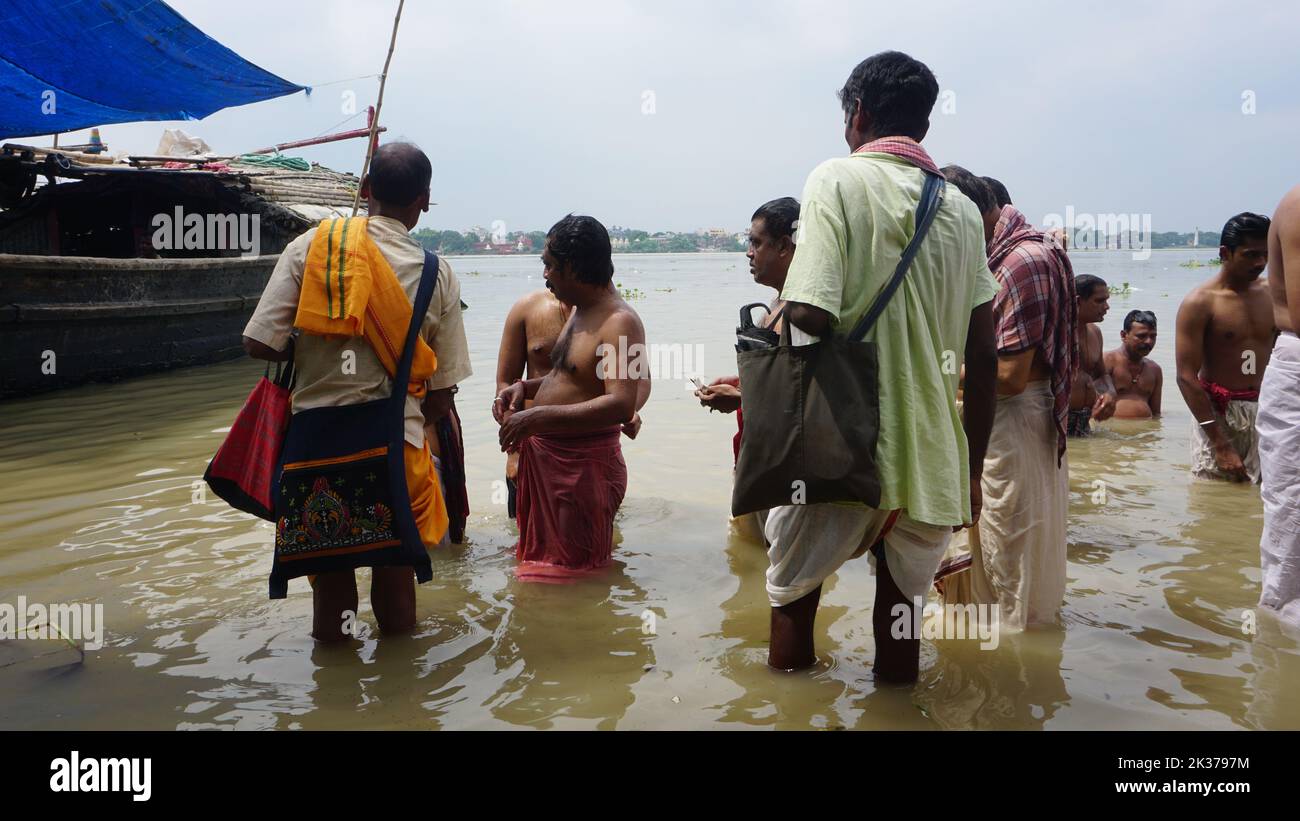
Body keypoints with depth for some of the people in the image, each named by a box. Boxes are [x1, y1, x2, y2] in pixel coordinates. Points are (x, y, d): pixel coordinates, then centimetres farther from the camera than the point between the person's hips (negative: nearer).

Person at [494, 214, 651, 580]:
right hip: (544, 455, 10)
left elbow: (621, 405, -31)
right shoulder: (578, 312, 12)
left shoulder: (620, 322, -20)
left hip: (584, 466, -10)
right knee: (542, 553, 22)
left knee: (574, 569, 5)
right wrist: (526, 387, 5)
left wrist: (537, 418, -33)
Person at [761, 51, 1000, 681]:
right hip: (932, 463, 5)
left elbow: (809, 316, -19)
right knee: (900, 615, 17)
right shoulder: (961, 209, 10)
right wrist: (971, 470, 17)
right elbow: (984, 358, 9)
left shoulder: (837, 180, -5)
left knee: (791, 596, 16)